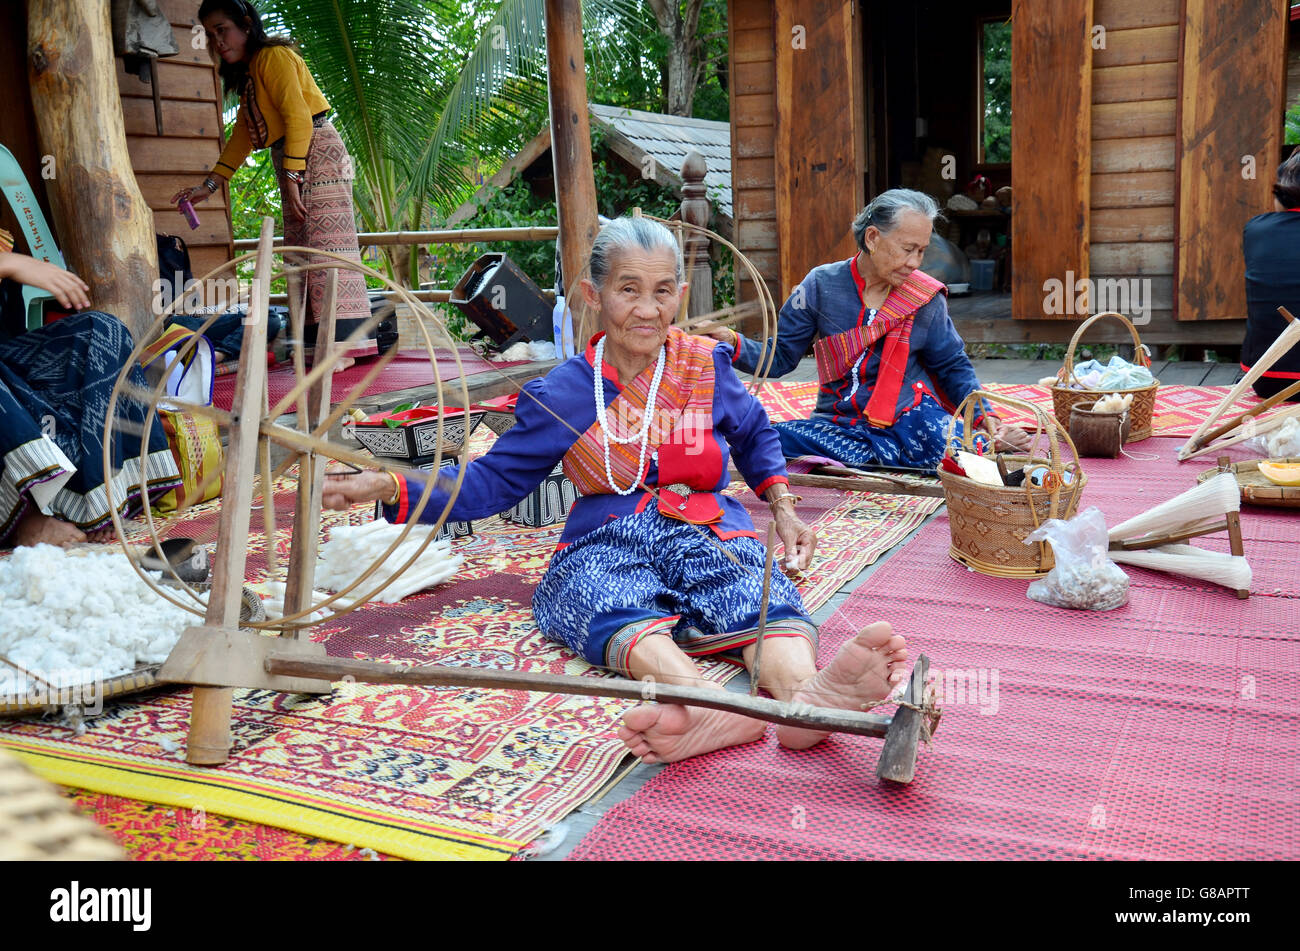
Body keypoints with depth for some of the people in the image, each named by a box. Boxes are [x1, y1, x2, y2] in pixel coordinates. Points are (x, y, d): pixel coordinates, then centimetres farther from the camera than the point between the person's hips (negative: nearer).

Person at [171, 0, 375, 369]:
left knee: (326, 244, -16)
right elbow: (242, 138, 25)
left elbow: (299, 116, -15)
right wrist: (208, 186, 18)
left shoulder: (274, 56, -4)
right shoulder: (247, 74, 24)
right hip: (292, 166, 10)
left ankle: (344, 343, -21)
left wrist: (292, 177, -21)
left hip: (317, 153, -10)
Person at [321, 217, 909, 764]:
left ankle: (806, 693, -68)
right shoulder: (563, 394, 6)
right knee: (618, 610, -39)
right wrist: (388, 488, -5)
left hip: (706, 533, 2)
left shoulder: (706, 367, 10)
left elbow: (754, 435, 29)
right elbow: (491, 483, 9)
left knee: (759, 596, -35)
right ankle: (710, 706, -70)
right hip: (606, 546, -1)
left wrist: (783, 510, 15)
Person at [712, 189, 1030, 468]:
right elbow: (780, 357, 2)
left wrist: (985, 417, -3)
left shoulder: (926, 297, 2)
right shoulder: (822, 285, 0)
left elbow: (953, 367, 12)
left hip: (910, 419, -2)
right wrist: (733, 343, -17)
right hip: (841, 424, 2)